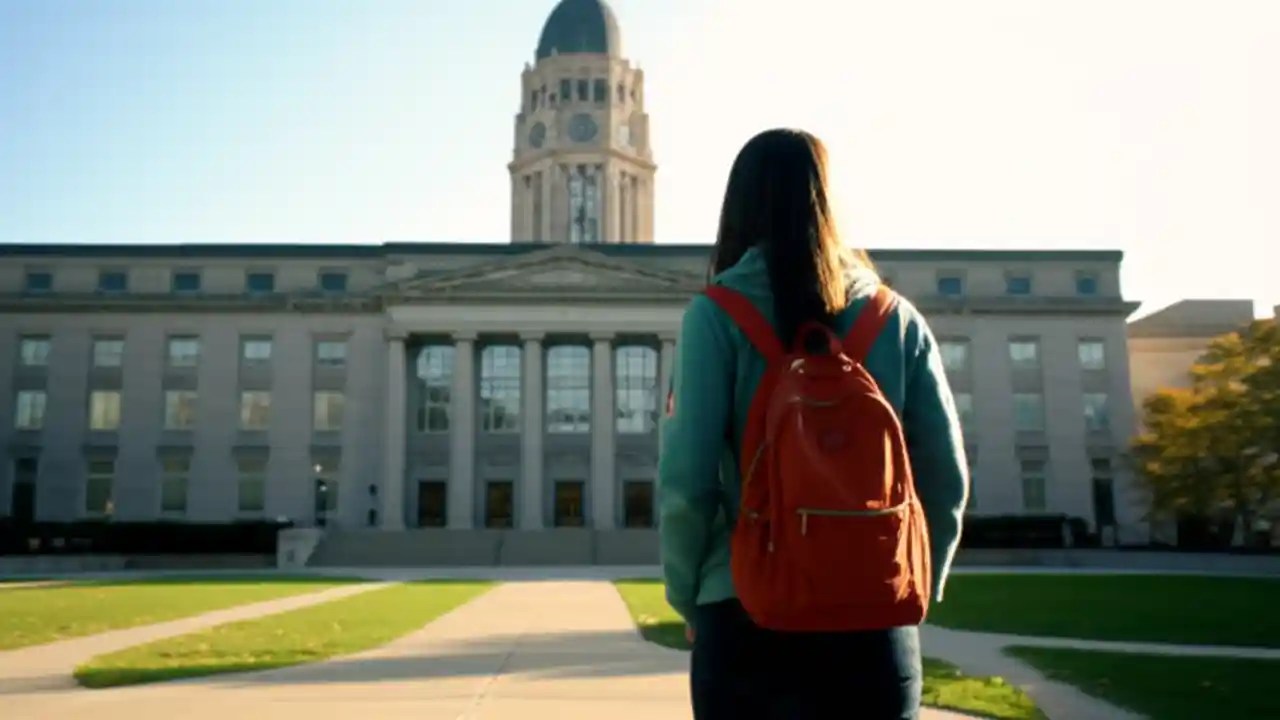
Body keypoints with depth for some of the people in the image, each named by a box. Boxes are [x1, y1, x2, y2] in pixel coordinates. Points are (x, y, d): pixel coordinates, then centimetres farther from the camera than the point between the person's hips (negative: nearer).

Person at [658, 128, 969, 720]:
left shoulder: (718, 314, -5)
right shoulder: (897, 318, 4)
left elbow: (686, 480, -11)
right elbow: (946, 478, 2)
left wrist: (688, 598, 4)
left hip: (751, 616, -2)